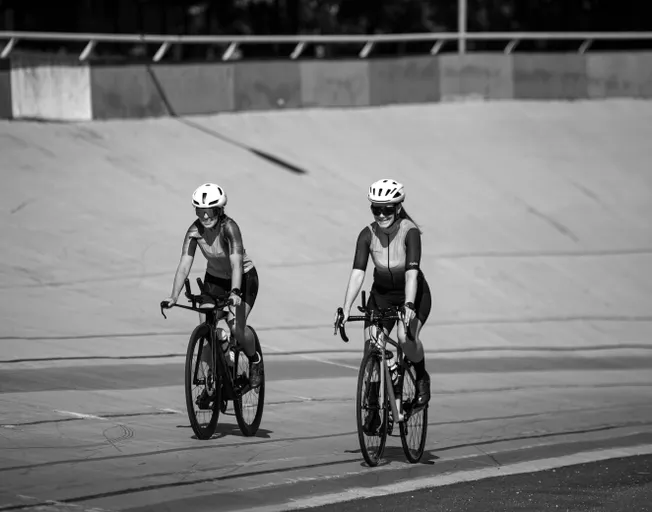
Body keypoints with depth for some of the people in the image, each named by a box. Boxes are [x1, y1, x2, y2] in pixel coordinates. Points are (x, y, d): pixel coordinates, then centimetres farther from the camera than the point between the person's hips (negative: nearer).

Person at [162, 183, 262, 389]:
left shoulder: (229, 227, -30)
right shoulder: (195, 231, -19)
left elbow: (236, 263, -40)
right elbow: (184, 265, -24)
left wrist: (235, 292, -55)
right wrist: (174, 296, -37)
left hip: (243, 278, -4)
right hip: (214, 279, 4)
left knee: (236, 328, -21)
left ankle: (254, 360, 10)